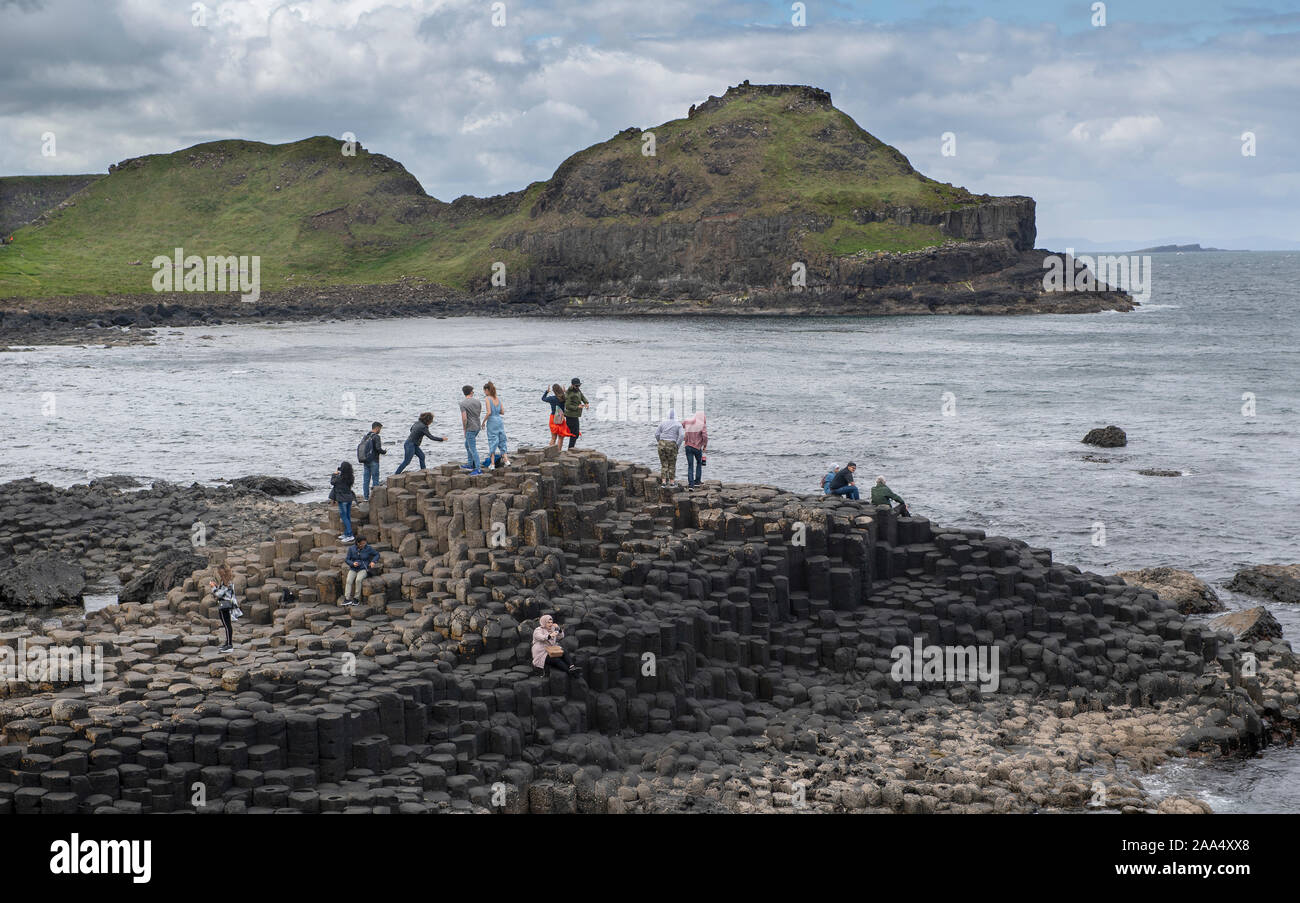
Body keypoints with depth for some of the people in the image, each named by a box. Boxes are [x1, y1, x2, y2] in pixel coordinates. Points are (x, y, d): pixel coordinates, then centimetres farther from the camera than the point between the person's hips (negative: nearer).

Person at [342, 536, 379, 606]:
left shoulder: (368, 548, -4)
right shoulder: (351, 549, 1)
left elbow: (377, 554, 7)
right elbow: (347, 560, 5)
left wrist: (373, 561, -12)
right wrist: (353, 563, -16)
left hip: (363, 569, -2)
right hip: (353, 569, 2)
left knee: (358, 580, -32)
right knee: (349, 580, -26)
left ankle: (356, 599, -22)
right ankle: (347, 599, -30)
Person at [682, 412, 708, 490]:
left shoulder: (687, 422, 1)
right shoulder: (702, 425, -11)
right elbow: (705, 436, -20)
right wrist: (705, 446, -6)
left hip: (688, 447, 3)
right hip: (697, 447, -3)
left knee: (690, 466, 5)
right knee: (699, 463, 23)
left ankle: (691, 484, -7)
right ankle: (697, 481, 23)